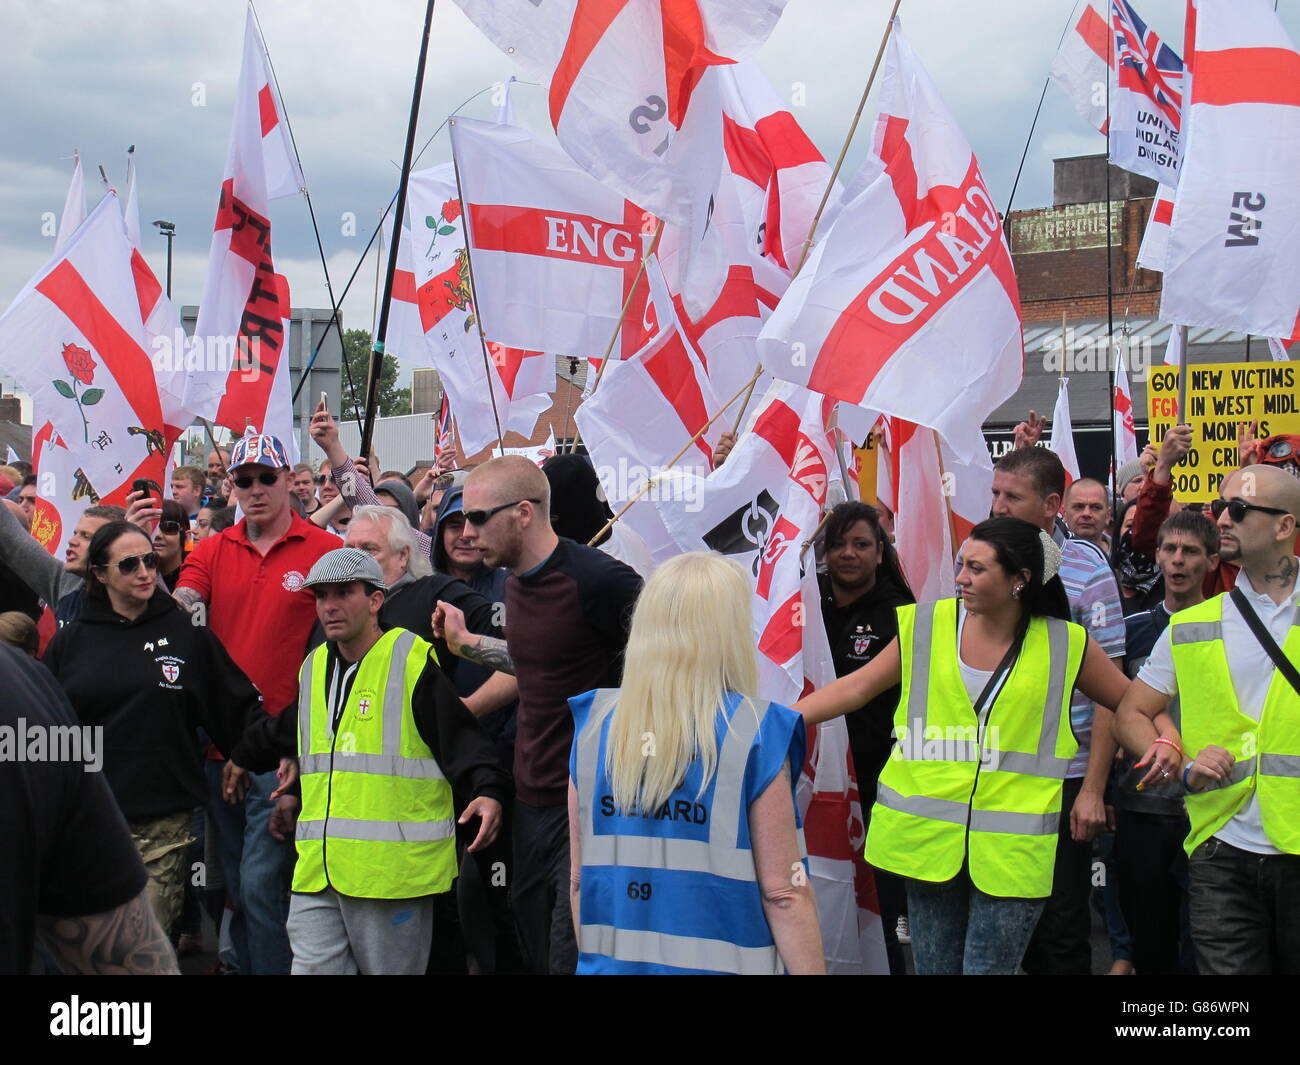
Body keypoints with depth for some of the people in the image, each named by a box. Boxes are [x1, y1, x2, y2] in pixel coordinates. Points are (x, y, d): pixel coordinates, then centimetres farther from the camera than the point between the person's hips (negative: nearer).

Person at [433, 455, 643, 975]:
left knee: (572, 958, -3)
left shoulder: (598, 580, -19)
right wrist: (465, 642, 19)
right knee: (535, 954, 16)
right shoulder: (516, 581, 9)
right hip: (531, 800, 9)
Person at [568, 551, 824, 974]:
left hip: (610, 961, 4)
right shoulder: (755, 733, -12)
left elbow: (579, 879, 6)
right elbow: (783, 892, -12)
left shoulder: (594, 725, 0)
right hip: (719, 963, -3)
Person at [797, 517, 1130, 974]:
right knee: (934, 967, 10)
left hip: (1012, 848, -2)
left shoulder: (1065, 644, -1)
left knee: (988, 966, 0)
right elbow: (857, 687, 5)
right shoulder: (927, 625, 2)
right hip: (929, 834, 2)